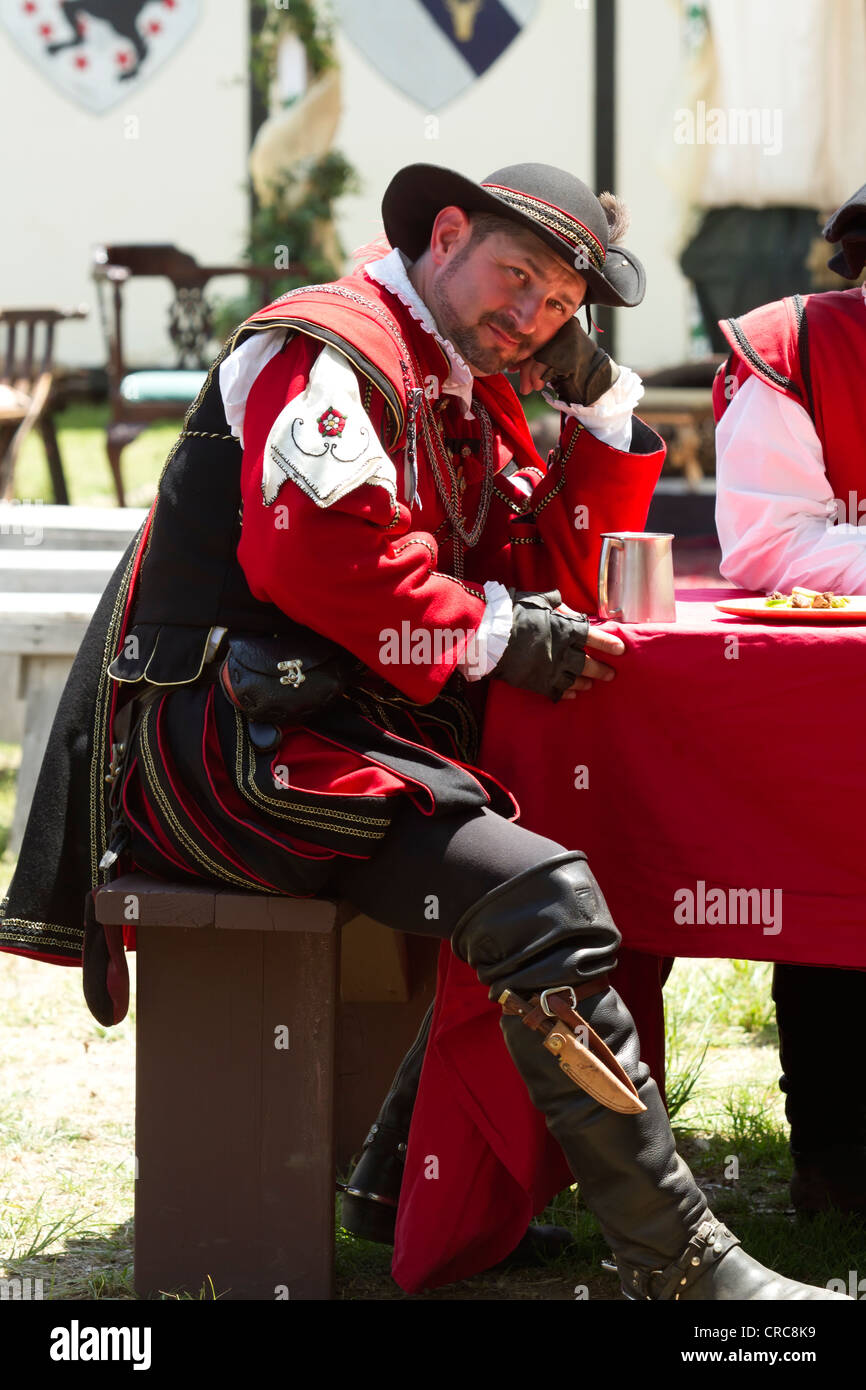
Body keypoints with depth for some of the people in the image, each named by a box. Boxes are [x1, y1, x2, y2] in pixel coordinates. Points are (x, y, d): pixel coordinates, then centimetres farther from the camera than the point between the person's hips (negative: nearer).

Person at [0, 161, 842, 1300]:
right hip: (233, 745, -10)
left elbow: (561, 582, 20)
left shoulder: (470, 396, 24)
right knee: (541, 893, -26)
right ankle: (675, 1259, -23)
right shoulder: (331, 349, -7)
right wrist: (497, 634, -14)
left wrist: (598, 399, 11)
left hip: (346, 740, 10)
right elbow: (319, 556, -23)